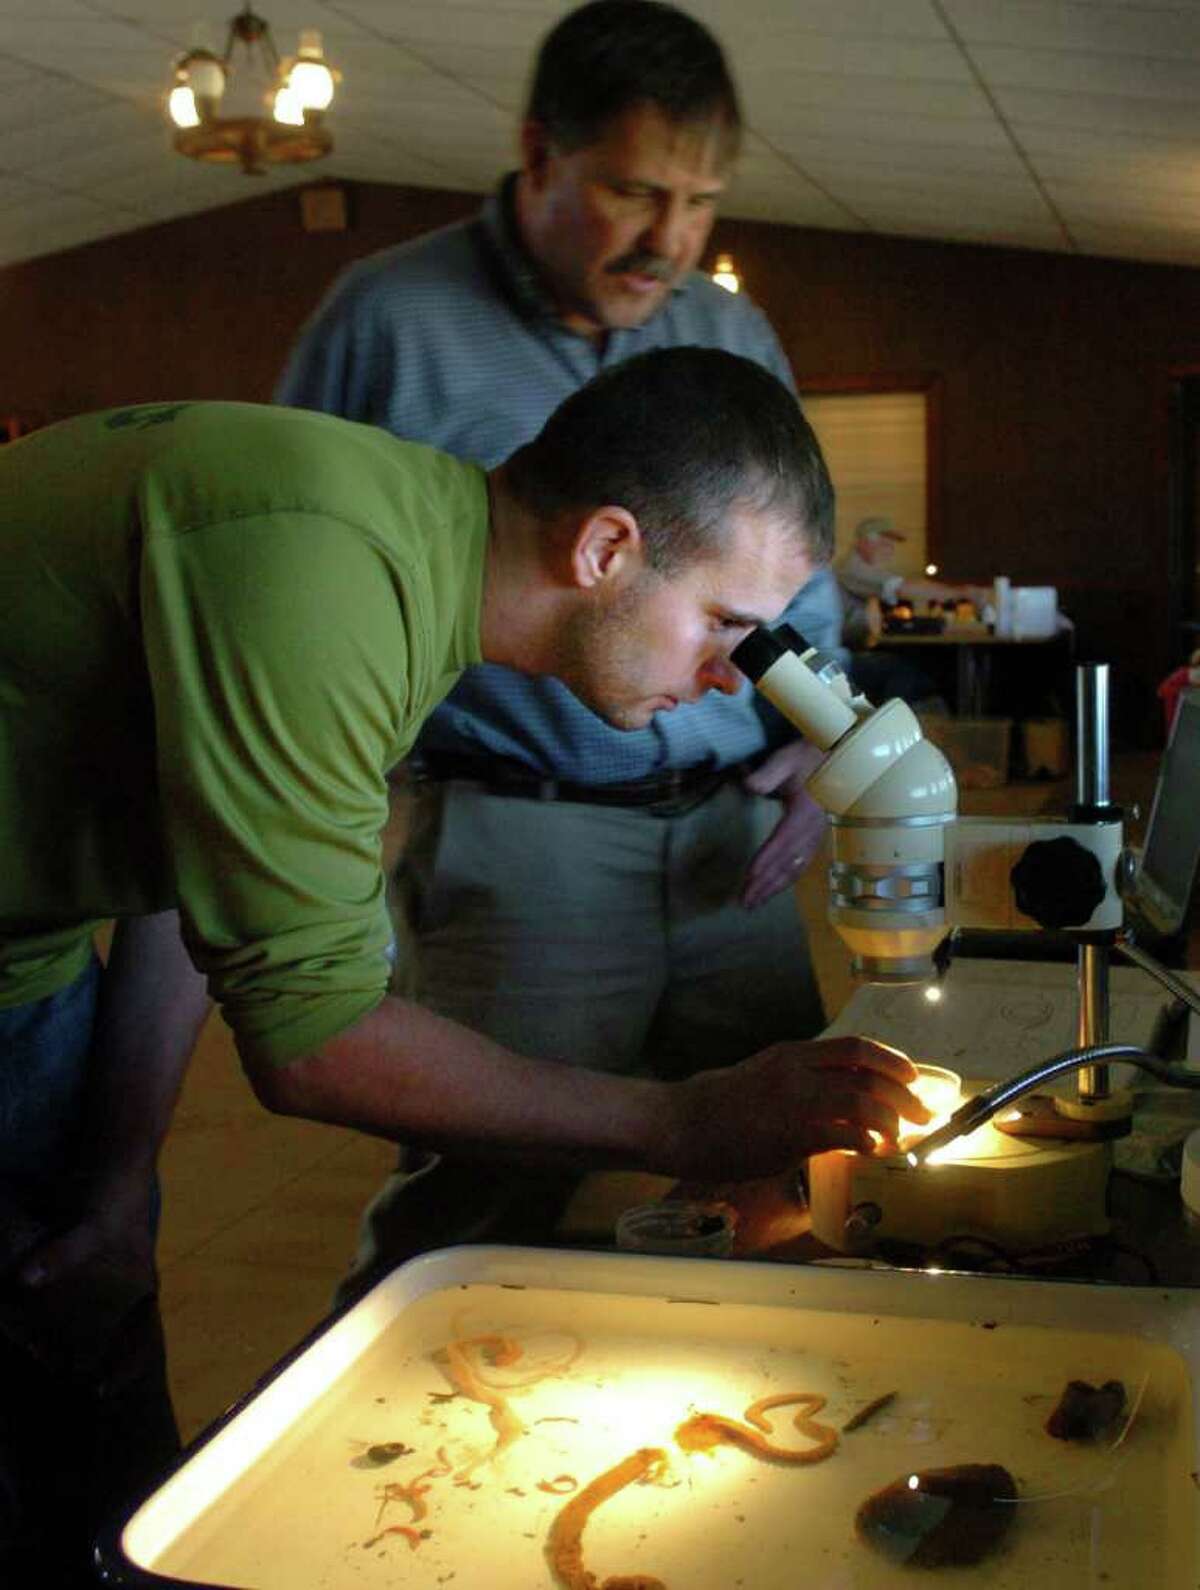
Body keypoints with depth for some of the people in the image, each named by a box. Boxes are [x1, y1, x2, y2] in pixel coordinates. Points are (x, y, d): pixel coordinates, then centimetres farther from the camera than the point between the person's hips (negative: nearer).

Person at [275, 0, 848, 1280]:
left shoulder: (736, 338, 12)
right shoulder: (390, 320, -4)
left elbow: (800, 581, 21)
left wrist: (812, 739, 4)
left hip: (732, 838, 6)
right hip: (521, 846, -5)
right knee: (495, 1212, -3)